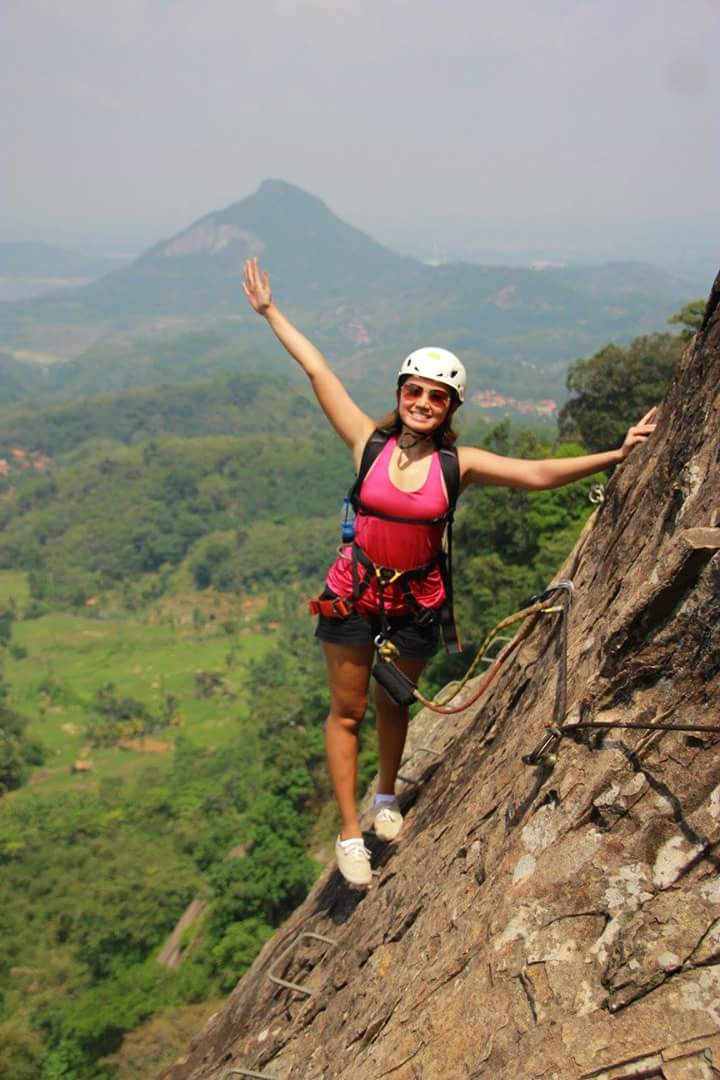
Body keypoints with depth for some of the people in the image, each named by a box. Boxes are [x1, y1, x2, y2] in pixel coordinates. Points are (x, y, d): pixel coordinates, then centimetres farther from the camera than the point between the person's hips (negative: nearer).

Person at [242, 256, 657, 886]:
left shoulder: (459, 465, -9)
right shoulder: (369, 443, -10)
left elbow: (538, 474, -13)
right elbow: (318, 371, -6)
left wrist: (614, 455, -19)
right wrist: (270, 312, 0)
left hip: (417, 604, 1)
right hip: (353, 595, -1)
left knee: (395, 704, 20)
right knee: (348, 711, 8)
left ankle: (387, 798, 47)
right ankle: (350, 835, 21)